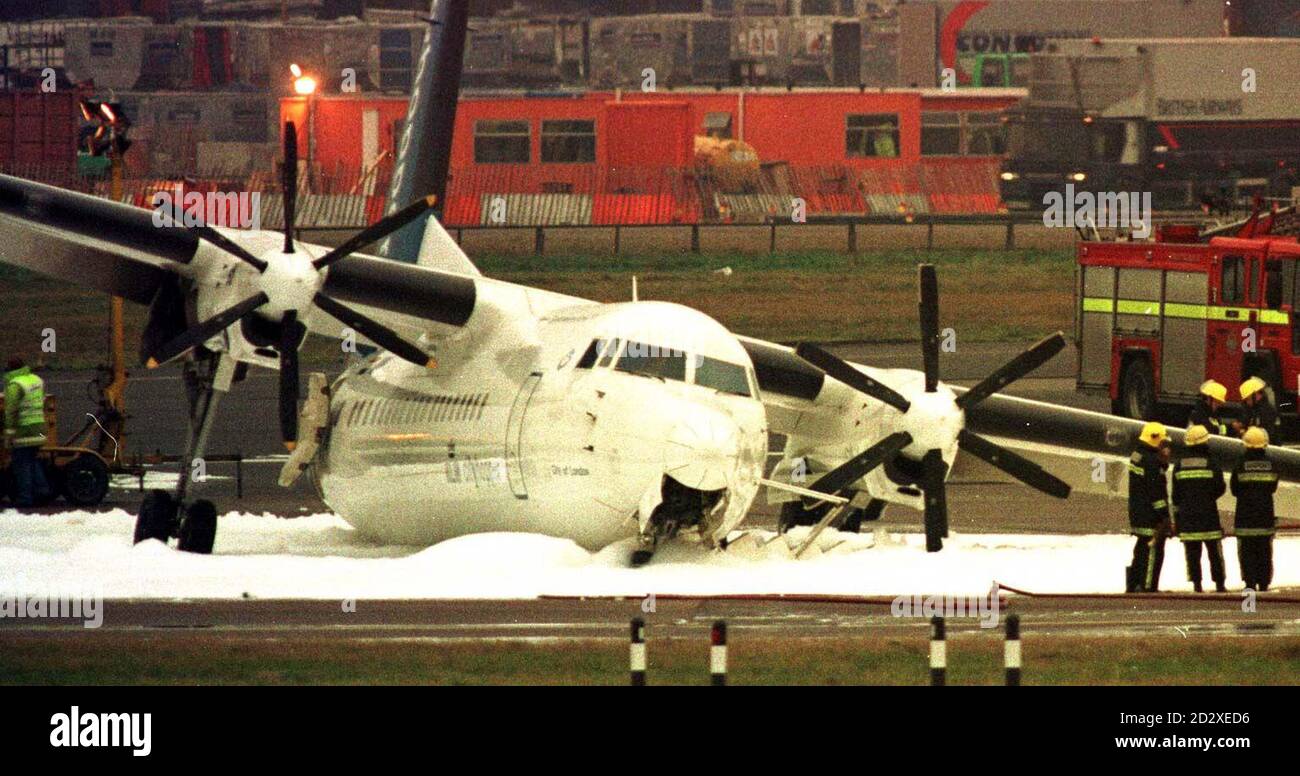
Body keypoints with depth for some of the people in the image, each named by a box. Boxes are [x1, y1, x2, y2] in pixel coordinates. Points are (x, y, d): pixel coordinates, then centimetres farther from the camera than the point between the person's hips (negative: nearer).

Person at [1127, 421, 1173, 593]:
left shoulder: (1137, 455, 12)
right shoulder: (1151, 461, -19)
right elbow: (1156, 490, -20)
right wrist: (1163, 514, -16)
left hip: (1137, 512, 10)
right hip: (1151, 514, -10)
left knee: (1142, 548, 18)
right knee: (1154, 548, -6)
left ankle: (1132, 584, 21)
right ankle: (1148, 586, -8)